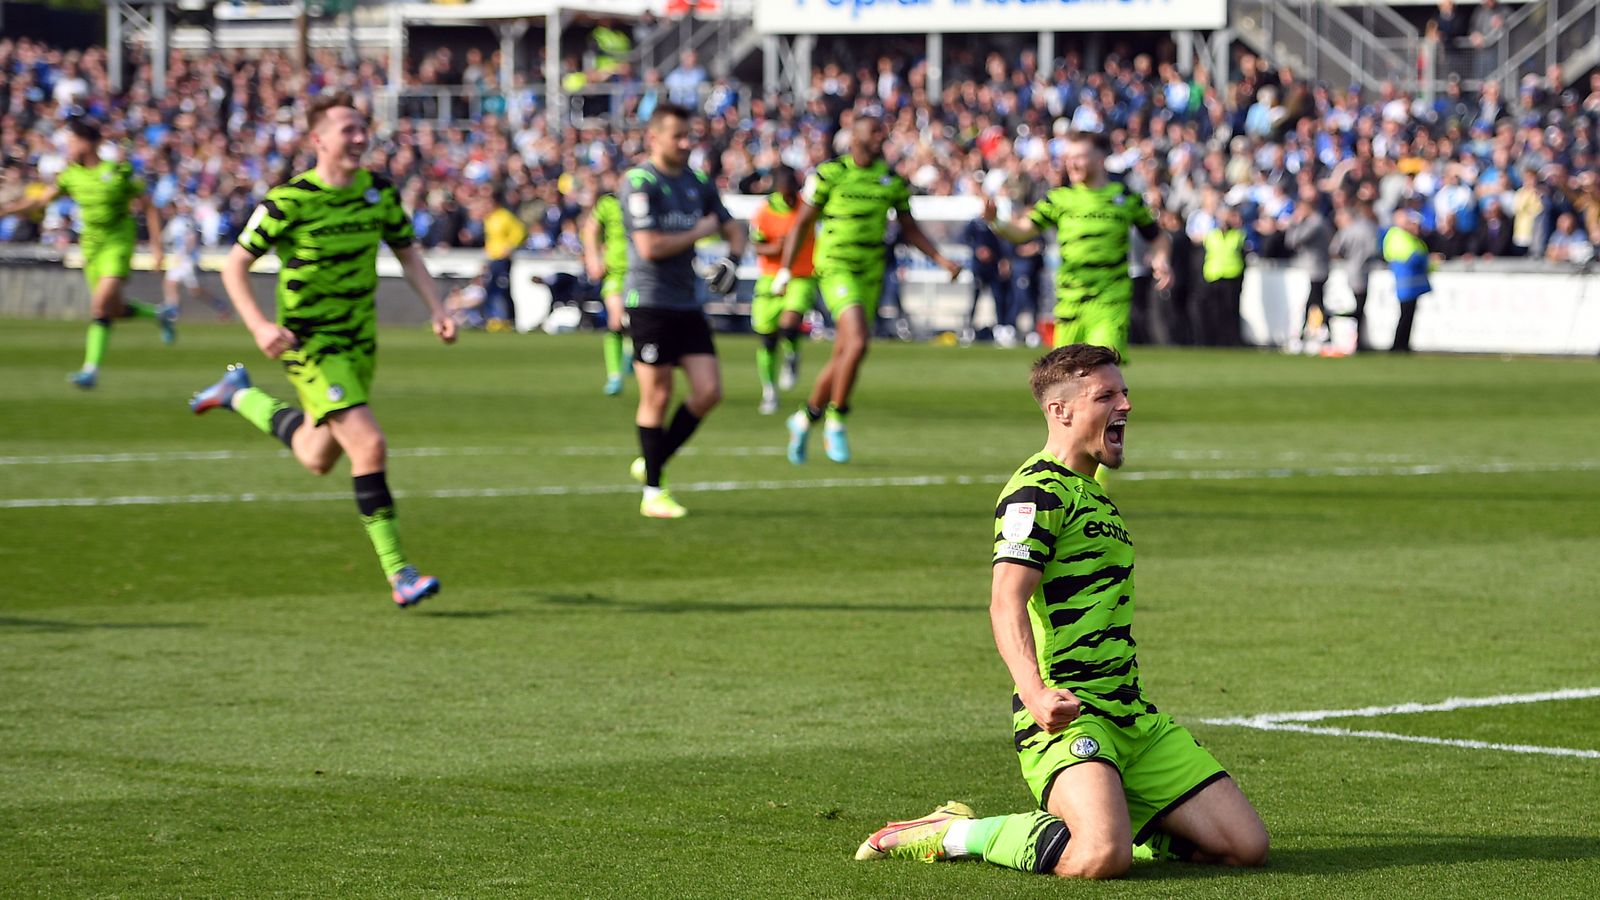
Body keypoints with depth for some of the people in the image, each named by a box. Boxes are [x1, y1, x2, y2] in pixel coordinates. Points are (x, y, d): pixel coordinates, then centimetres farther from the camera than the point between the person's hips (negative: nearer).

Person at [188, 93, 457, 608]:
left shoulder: (379, 192, 0)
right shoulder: (289, 200, -17)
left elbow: (408, 254, 14)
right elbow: (235, 265, -11)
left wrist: (436, 310, -1)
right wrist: (259, 326, -25)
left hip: (359, 340, 7)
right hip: (310, 344, -7)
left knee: (318, 460, 18)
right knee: (369, 445, -20)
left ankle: (240, 395, 42)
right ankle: (398, 575, -16)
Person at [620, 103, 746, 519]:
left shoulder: (697, 184, 13)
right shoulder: (639, 183, -10)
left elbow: (733, 230, 22)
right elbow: (650, 246, -19)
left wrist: (732, 257, 0)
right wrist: (700, 232, -8)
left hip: (687, 304, 7)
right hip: (649, 301, -7)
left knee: (709, 391, -1)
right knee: (657, 397, -4)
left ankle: (651, 464, 16)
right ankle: (653, 492, 5)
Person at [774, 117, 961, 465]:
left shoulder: (893, 180, 8)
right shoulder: (829, 173, -4)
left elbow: (909, 228, 18)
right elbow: (803, 222, 2)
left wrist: (941, 259, 7)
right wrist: (785, 269, -1)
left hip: (871, 274, 5)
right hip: (836, 268, -5)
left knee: (842, 356, 8)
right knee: (858, 340, -23)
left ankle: (806, 418, 29)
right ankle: (836, 420, -7)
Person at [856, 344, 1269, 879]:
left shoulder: (1090, 495, 23)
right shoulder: (1036, 491, -7)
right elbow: (1006, 601, -22)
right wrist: (1035, 692, -38)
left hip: (1133, 716, 9)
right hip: (1067, 714, -9)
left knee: (1247, 845, -3)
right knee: (1102, 858, -33)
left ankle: (1096, 817, 13)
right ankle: (954, 835, -8)